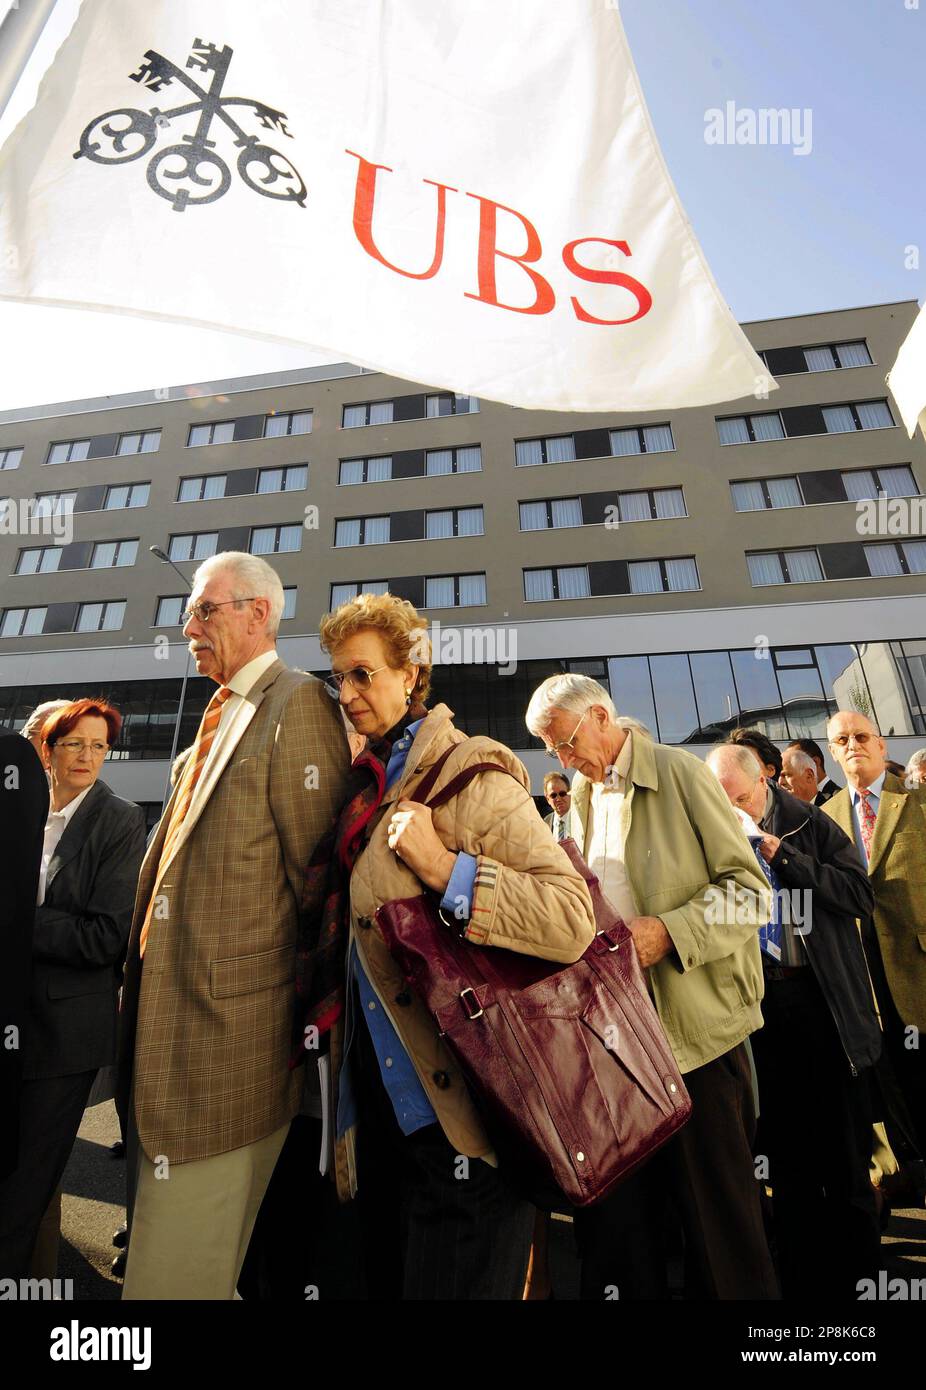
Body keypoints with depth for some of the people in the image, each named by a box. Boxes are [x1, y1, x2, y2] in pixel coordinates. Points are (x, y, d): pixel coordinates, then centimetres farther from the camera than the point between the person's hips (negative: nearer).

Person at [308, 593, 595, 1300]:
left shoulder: (472, 776, -17)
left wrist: (447, 869, -28)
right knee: (387, 1279, 25)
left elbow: (573, 918, -26)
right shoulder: (369, 784, 7)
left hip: (458, 1122, -8)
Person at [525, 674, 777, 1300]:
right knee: (616, 1207, 15)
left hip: (696, 1023, -5)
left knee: (718, 1206, 11)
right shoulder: (581, 796, 9)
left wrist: (668, 932, -20)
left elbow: (751, 891, -10)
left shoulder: (681, 773, -9)